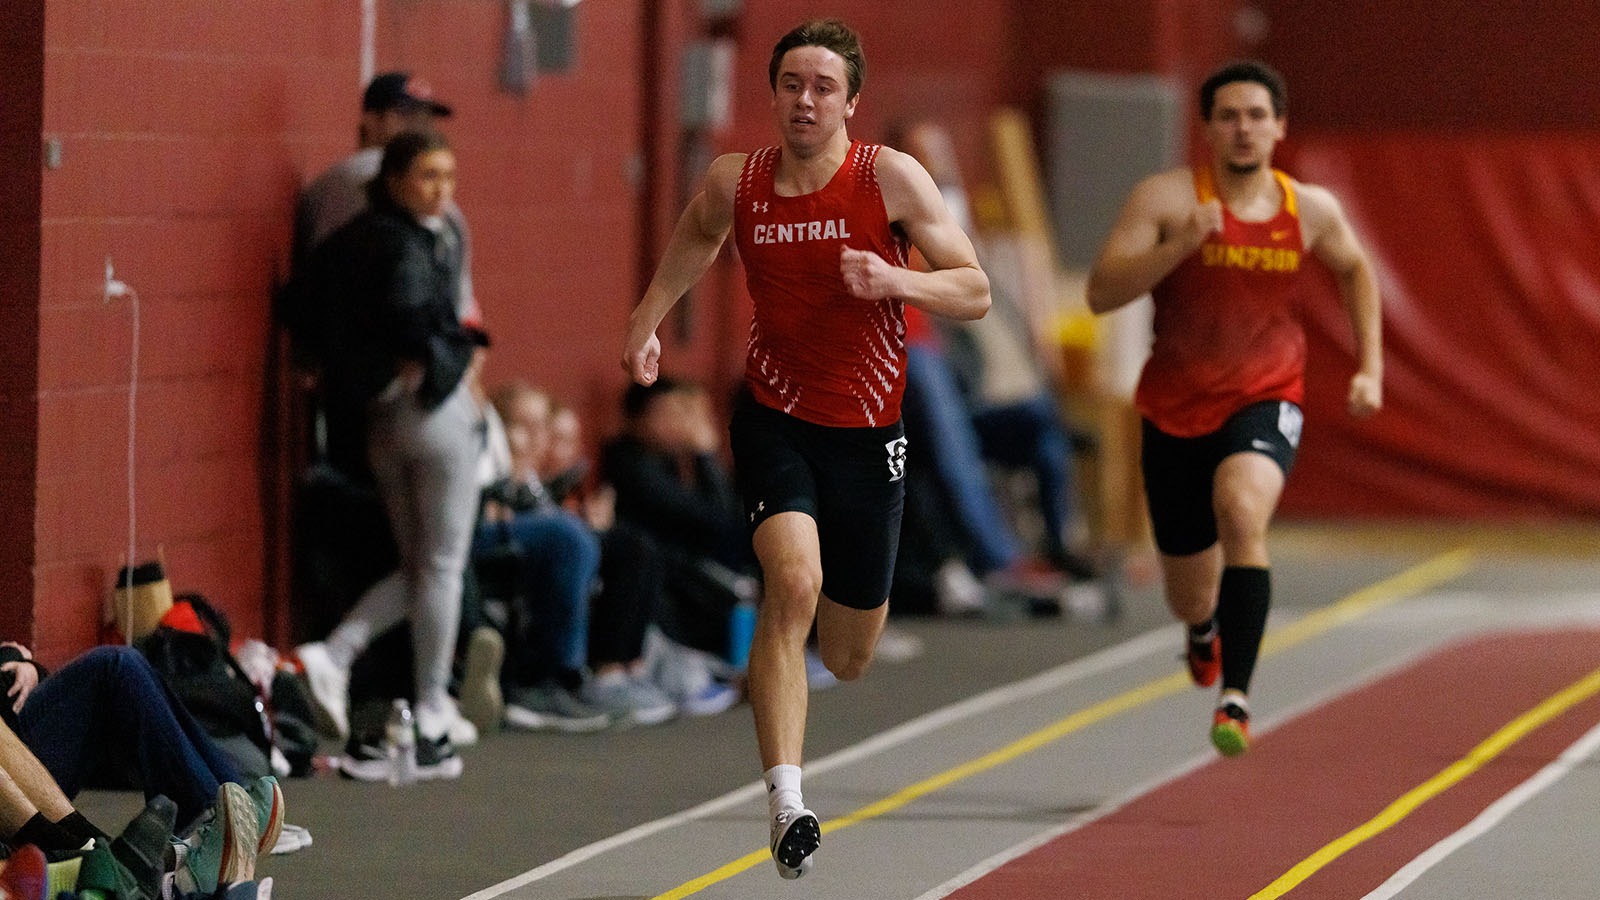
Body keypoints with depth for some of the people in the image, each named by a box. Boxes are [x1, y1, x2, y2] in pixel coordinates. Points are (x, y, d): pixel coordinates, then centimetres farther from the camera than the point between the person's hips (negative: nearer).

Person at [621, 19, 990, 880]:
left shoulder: (891, 178, -10)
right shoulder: (734, 182, -4)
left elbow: (976, 292, -9)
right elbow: (695, 236, 21)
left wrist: (894, 279, -25)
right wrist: (648, 317, 10)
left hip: (867, 433, 1)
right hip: (773, 415, -1)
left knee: (848, 659, 12)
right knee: (793, 580, -29)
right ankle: (786, 805, -32)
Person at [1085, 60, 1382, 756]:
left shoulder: (1312, 210, -2)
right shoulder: (1166, 197, -12)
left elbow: (1355, 271, 21)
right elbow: (1100, 293, -20)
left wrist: (1370, 368, 13)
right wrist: (1183, 244, -32)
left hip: (1264, 400, 0)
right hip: (1176, 410, 0)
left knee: (1241, 509, -35)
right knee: (1189, 595, 12)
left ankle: (1236, 697, -34)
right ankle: (1204, 627, 54)